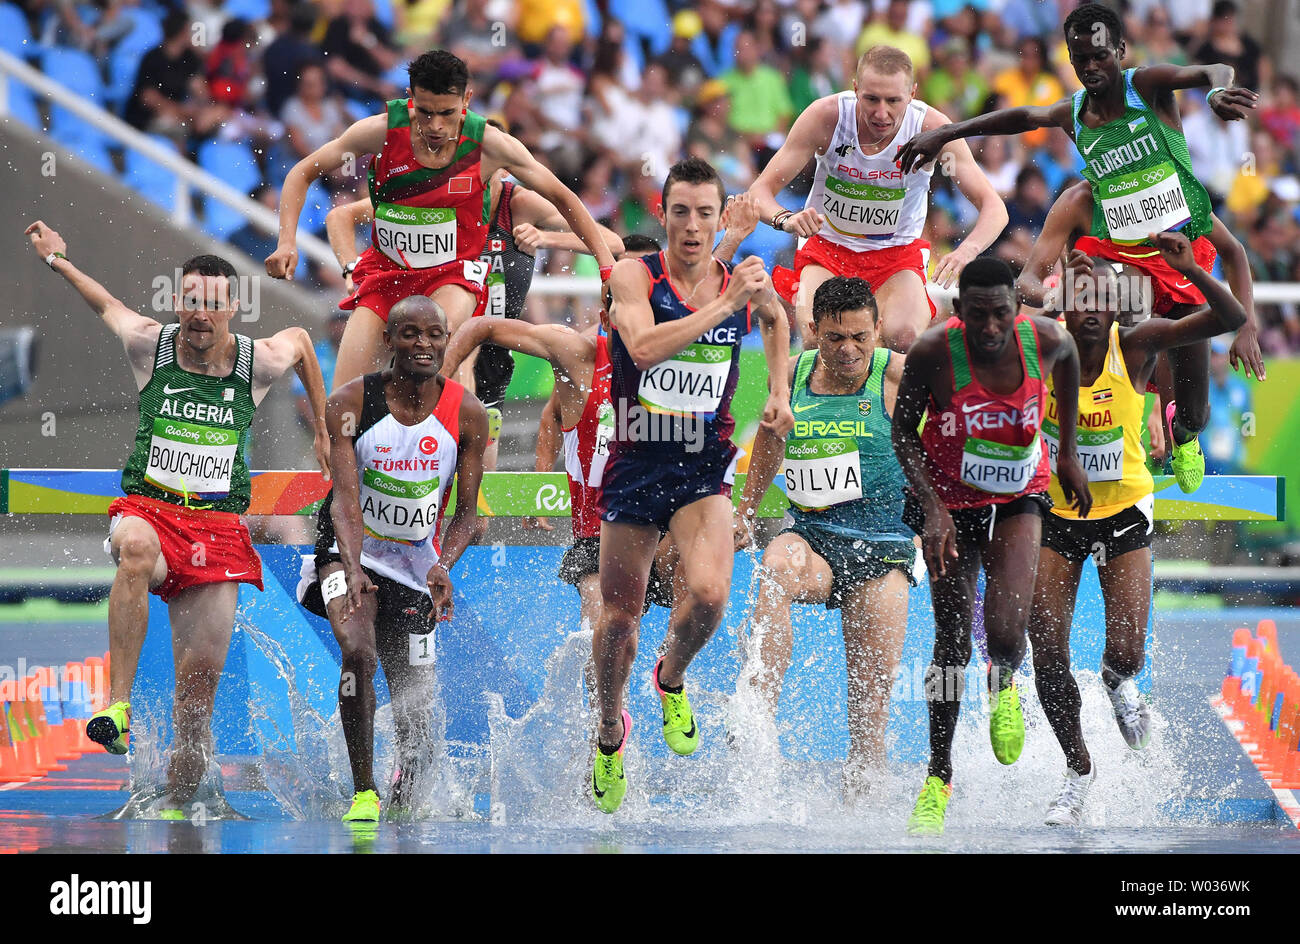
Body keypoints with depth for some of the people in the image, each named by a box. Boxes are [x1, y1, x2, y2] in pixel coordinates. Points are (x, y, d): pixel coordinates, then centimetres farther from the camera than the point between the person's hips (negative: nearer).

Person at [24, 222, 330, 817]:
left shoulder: (260, 362, 1)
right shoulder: (149, 345, 1)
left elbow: (301, 340, 25)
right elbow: (108, 305, 23)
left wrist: (324, 431, 32)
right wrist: (60, 263, 22)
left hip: (218, 527, 1)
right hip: (148, 507, -1)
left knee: (201, 676, -5)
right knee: (136, 548, -41)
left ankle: (177, 804, 12)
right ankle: (117, 704, -44)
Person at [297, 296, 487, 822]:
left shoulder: (467, 414, -9)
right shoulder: (350, 403, -14)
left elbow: (466, 511, -5)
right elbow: (346, 497, -22)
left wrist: (444, 565, -25)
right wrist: (353, 568, -39)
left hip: (417, 566, 3)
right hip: (351, 552, -3)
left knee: (414, 710, 5)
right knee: (357, 650, -31)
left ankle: (404, 806, 33)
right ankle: (363, 792, -22)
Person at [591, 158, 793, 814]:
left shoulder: (743, 284, 1)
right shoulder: (634, 275, -9)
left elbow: (777, 318, 26)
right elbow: (645, 347, -29)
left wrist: (779, 392, 16)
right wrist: (724, 306, -30)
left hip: (703, 469, 1)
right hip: (634, 463, -1)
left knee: (708, 595, -22)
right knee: (620, 615, 8)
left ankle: (672, 677, 12)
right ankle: (610, 730, 35)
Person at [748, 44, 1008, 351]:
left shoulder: (931, 127, -19)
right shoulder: (825, 116, -20)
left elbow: (993, 208, -18)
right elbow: (760, 191, -17)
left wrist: (966, 251, -40)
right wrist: (786, 219, -41)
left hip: (898, 252, 0)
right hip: (827, 244, 0)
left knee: (904, 337, -29)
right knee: (815, 337, -27)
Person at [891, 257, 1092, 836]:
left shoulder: (1046, 341, -19)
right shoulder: (933, 353, -25)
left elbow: (1069, 360, 8)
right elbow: (903, 431, -10)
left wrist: (1068, 453, 11)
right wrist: (930, 506, -21)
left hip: (1017, 502, 1)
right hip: (948, 504, -1)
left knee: (1004, 636, -18)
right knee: (952, 641, 1)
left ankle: (1003, 687, 22)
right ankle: (938, 776, 19)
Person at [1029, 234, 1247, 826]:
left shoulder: (1136, 346, -15)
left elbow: (1232, 319, -22)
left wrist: (1190, 271, -37)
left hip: (1123, 511, -1)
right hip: (1056, 513, 1)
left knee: (1126, 655, -12)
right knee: (1048, 659, -2)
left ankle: (1118, 683, 28)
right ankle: (1078, 768, 23)